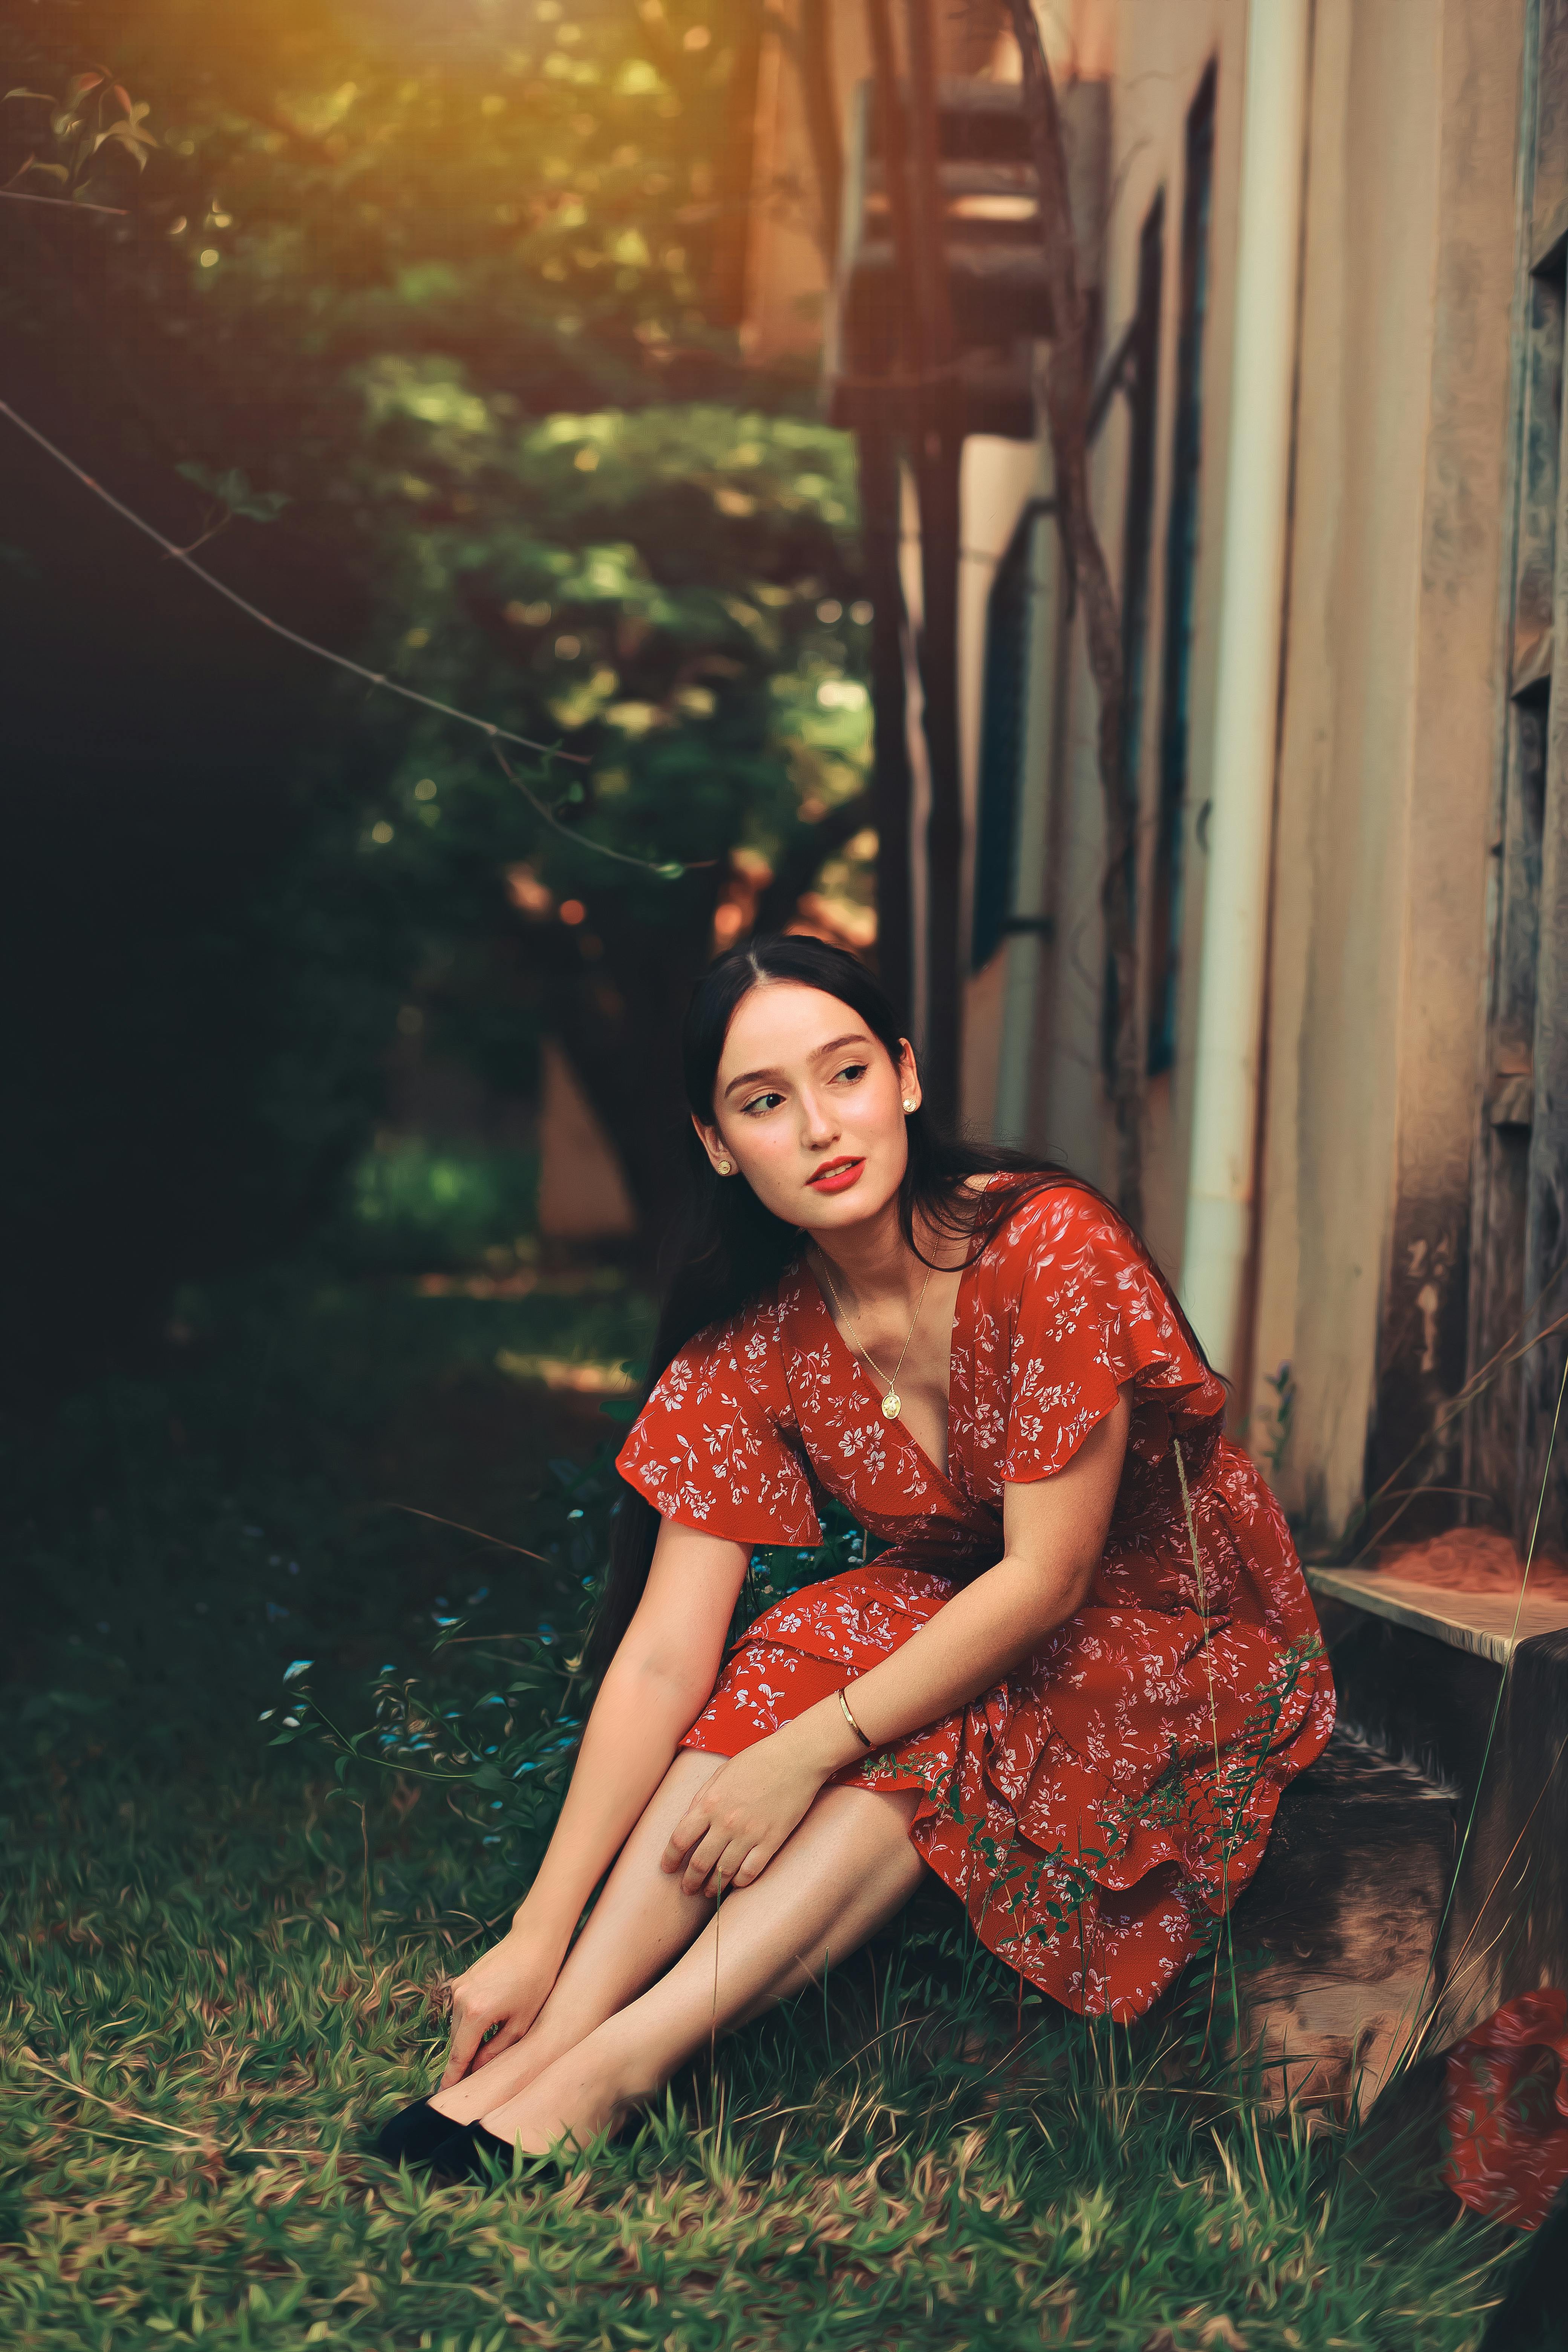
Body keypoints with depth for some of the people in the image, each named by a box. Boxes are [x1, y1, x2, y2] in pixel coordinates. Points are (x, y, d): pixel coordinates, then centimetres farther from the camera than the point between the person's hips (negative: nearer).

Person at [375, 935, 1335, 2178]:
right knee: (777, 1672, -25)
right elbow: (664, 1656, -15)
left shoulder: (1052, 1249, -27)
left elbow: (1048, 1577, -25)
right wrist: (540, 1932, -23)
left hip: (1177, 1635, -4)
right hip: (961, 1612, 4)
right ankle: (556, 2038, -30)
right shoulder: (754, 1346, -13)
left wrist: (812, 1750, -28)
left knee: (915, 1748, -31)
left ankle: (609, 2070, -35)